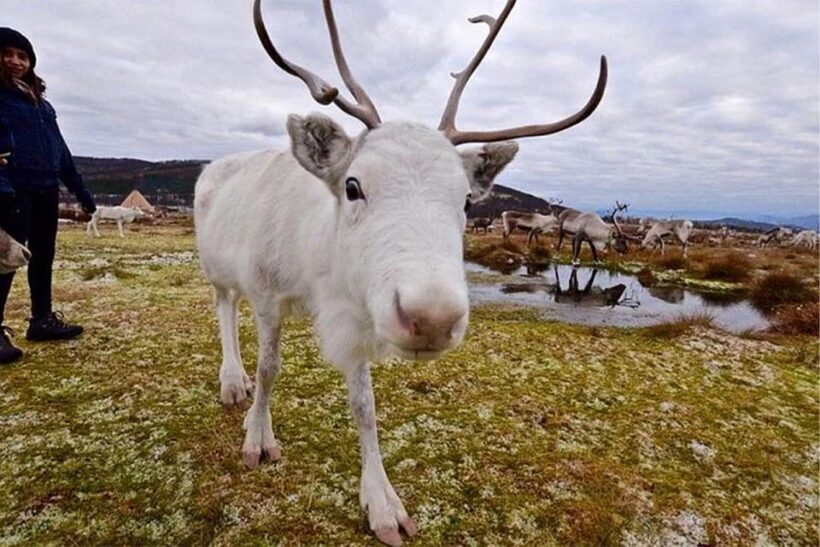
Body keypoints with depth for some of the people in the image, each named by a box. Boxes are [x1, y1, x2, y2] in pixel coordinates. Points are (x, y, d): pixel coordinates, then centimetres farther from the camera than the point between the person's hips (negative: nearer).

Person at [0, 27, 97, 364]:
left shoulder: (40, 102, 20)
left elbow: (60, 149, 21)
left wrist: (80, 190, 19)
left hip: (46, 190, 7)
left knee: (43, 256, 11)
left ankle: (43, 319, 21)